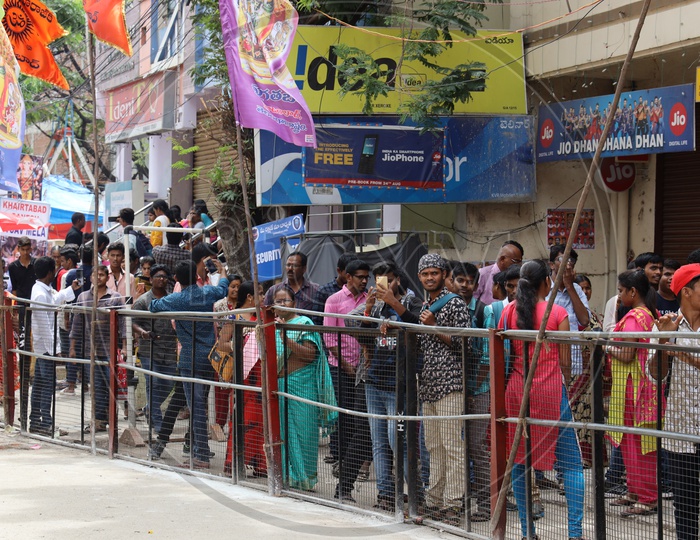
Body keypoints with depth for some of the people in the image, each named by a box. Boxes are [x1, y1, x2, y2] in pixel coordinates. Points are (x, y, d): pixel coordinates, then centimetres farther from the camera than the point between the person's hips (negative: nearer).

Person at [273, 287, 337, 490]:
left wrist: (286, 339, -22)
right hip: (279, 386, 6)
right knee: (284, 433, 5)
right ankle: (289, 476, 12)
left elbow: (310, 354, -15)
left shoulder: (303, 323, -3)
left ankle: (304, 479, 5)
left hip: (301, 384, -5)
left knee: (302, 431, -2)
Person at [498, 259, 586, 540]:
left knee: (519, 461, 10)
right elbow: (565, 362, -3)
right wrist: (568, 390, 13)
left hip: (516, 391, 3)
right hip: (550, 392, -3)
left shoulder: (509, 311, 2)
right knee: (571, 463, 1)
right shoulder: (557, 313, -5)